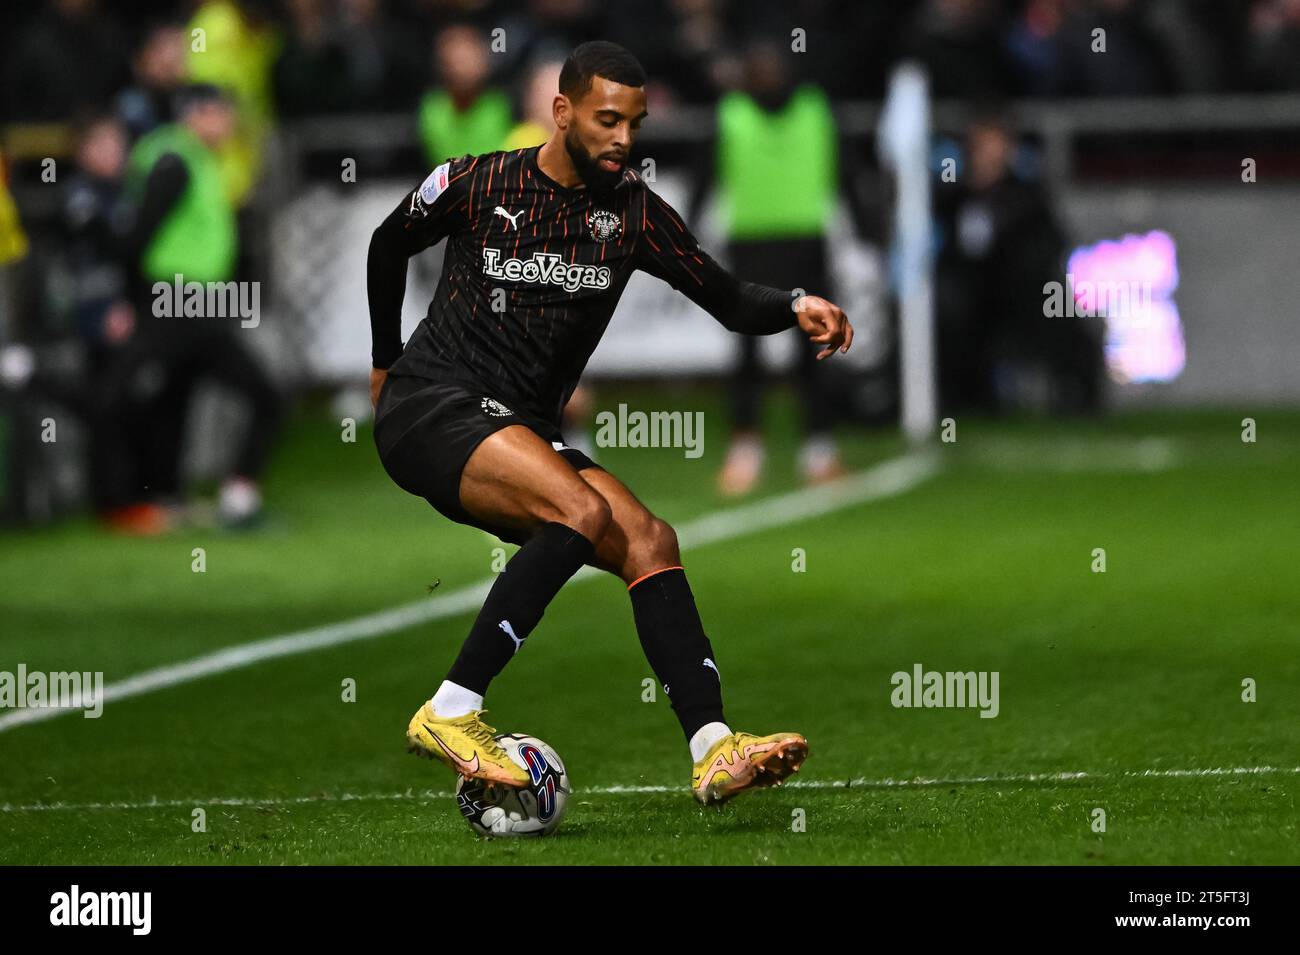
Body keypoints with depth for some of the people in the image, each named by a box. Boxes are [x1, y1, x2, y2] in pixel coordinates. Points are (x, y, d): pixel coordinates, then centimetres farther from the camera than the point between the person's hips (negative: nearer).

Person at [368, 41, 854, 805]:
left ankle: (715, 750, -25)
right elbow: (389, 245, 16)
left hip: (524, 432, 5)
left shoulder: (633, 212, 5)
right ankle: (450, 714, -30)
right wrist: (385, 361, 22)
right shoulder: (473, 184, -3)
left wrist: (796, 309, -17)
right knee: (583, 511, -30)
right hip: (430, 408, -5)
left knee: (650, 542, -16)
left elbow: (727, 299, 4)